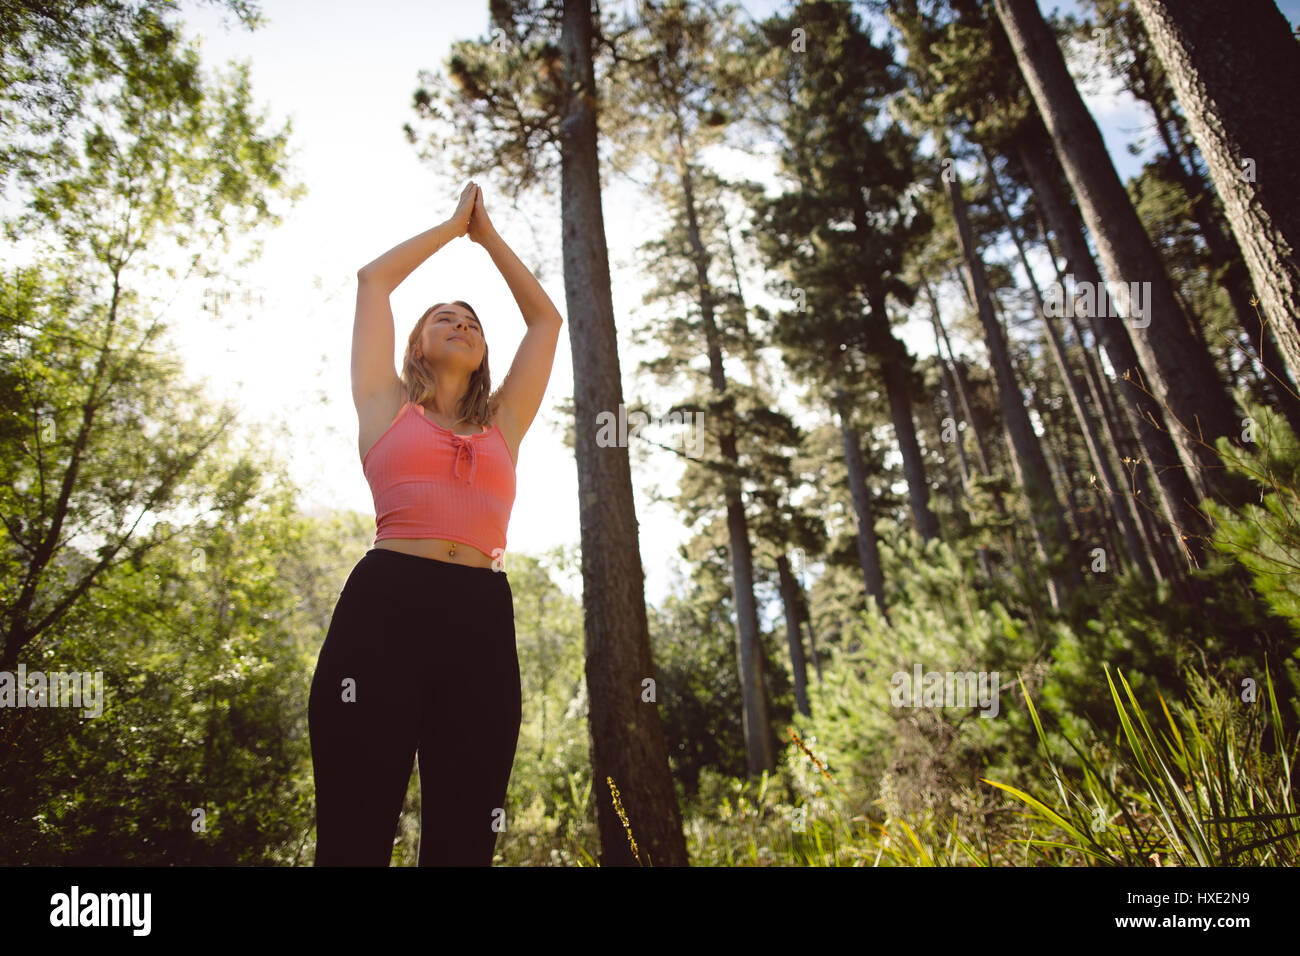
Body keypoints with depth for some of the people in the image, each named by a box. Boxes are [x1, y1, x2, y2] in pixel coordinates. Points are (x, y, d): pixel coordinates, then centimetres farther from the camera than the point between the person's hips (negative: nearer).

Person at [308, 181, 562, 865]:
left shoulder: (503, 423, 22)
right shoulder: (387, 406, 17)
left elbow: (545, 318, 29)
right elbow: (372, 280, 21)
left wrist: (488, 235, 37)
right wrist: (453, 224, 32)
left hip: (482, 621, 3)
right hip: (384, 606, -2)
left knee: (463, 842, 2)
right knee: (354, 836, -2)